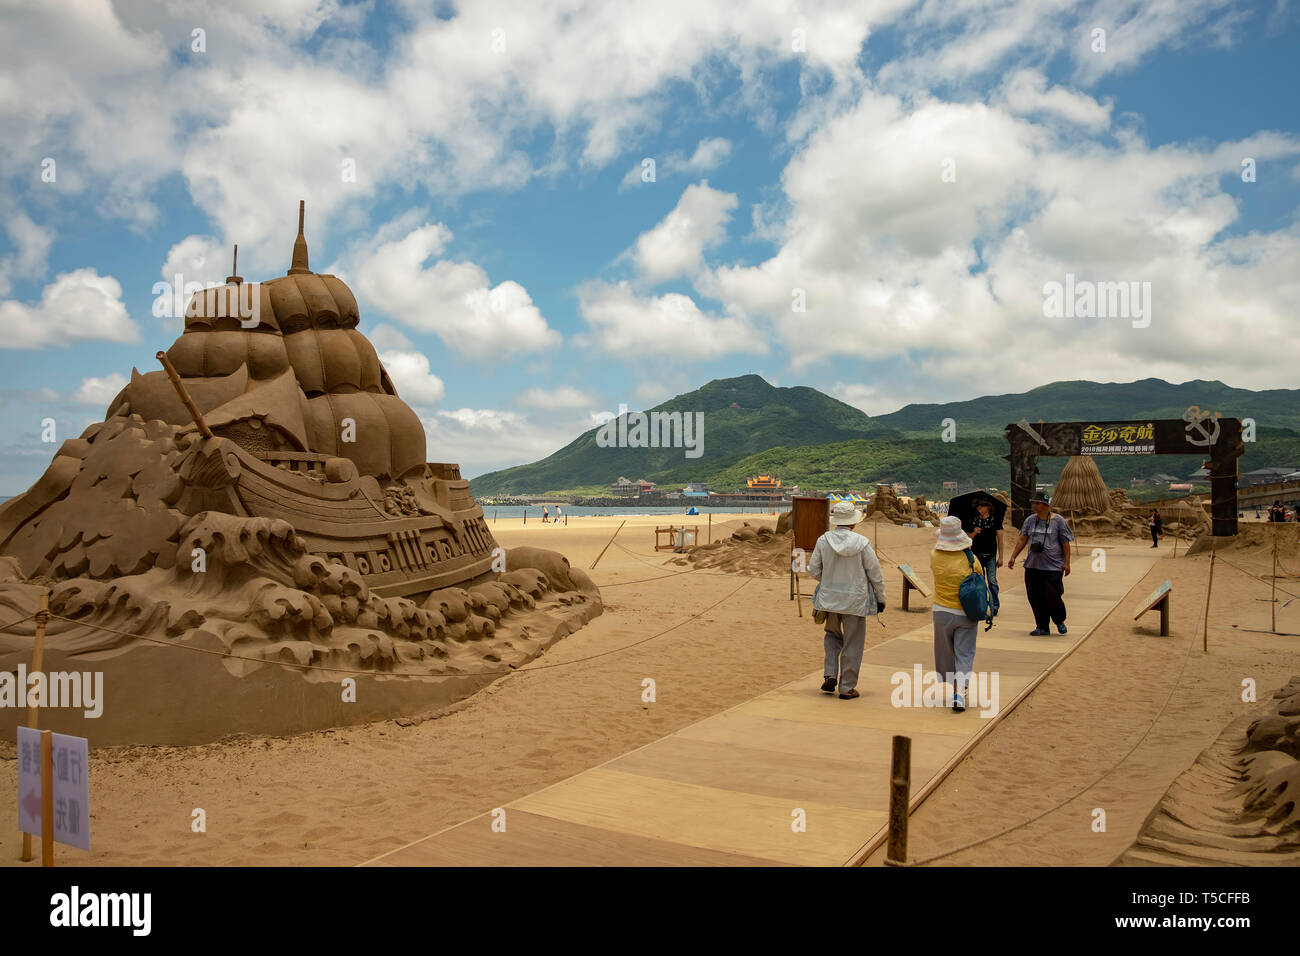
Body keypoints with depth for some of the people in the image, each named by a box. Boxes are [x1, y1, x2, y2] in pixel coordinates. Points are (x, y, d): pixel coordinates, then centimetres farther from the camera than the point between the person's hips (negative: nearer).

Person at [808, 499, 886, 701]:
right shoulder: (862, 543, -13)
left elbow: (813, 569, 0)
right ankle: (847, 687, 14)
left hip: (829, 598, 3)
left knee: (833, 635, 25)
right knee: (852, 644, 9)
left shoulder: (824, 540, -7)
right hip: (855, 600, -3)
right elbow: (875, 573, -6)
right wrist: (880, 598, 7)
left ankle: (830, 676, 12)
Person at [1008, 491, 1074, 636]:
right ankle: (1042, 627, 16)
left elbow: (1065, 543, -2)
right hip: (1032, 566, 4)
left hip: (1053, 566, -4)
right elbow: (1022, 540, 12)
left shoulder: (1058, 520, -2)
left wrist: (1067, 562, -7)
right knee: (1035, 598, 3)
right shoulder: (1030, 520, 10)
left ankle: (1060, 621, 21)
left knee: (1052, 596, -7)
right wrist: (1013, 557, 5)